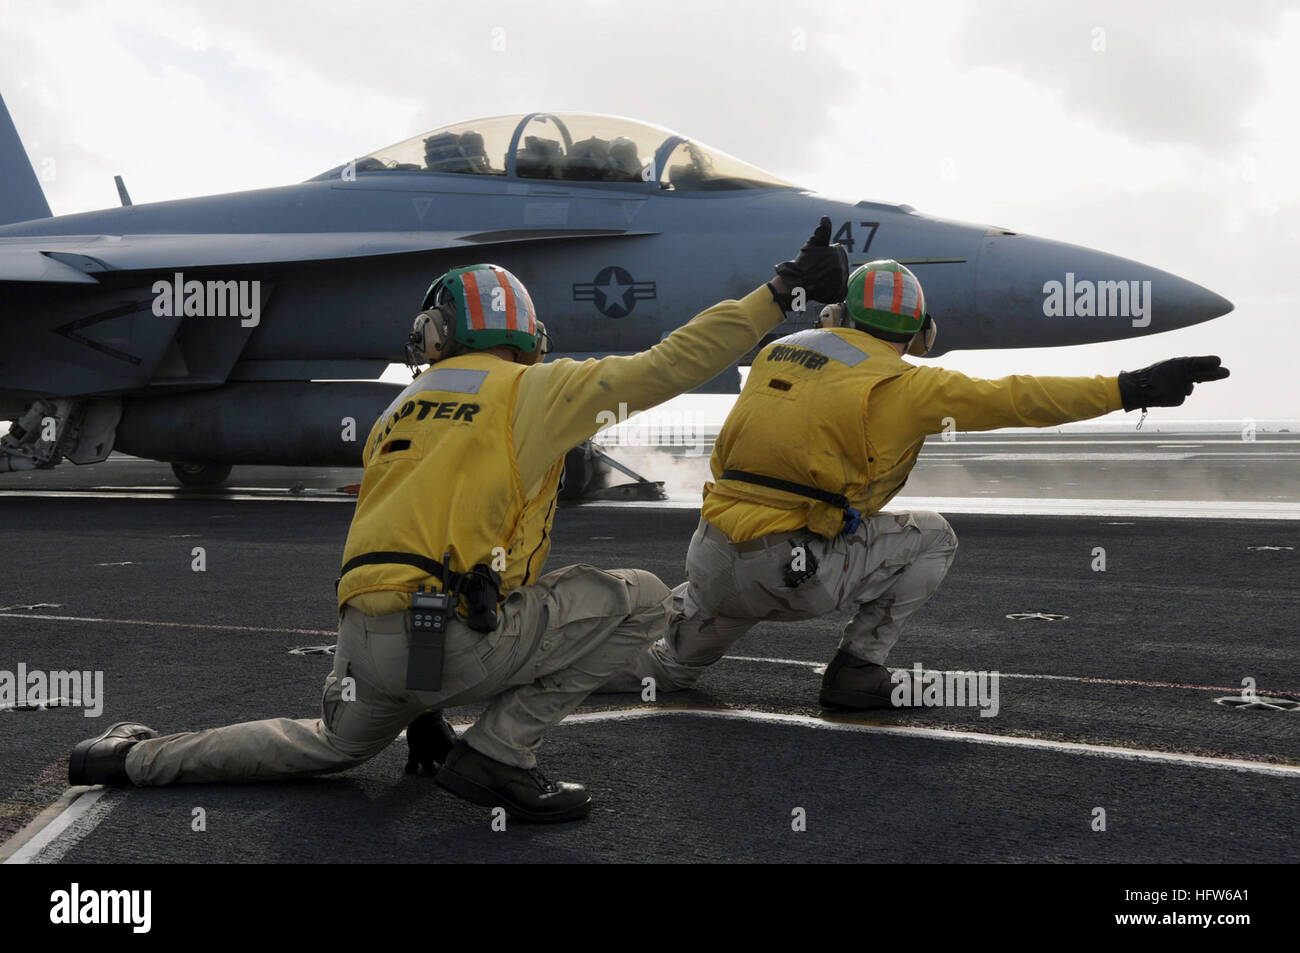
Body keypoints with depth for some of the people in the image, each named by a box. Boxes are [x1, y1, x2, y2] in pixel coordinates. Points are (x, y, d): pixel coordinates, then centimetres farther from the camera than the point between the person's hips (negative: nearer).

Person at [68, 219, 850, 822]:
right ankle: (495, 754, -2)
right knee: (641, 599, -2)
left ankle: (134, 758, 32)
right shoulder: (530, 389, -1)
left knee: (334, 743, 38)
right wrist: (780, 292, -1)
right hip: (441, 635, -8)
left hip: (362, 635, 8)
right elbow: (664, 369, -7)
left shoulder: (405, 406, 19)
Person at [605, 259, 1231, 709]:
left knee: (672, 668, 35)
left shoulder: (779, 349, 13)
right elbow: (1015, 399, -8)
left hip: (710, 557, 6)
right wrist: (1132, 389, -6)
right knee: (931, 537, 14)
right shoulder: (898, 384, -5)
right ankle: (856, 670, 9)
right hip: (793, 570, -6)